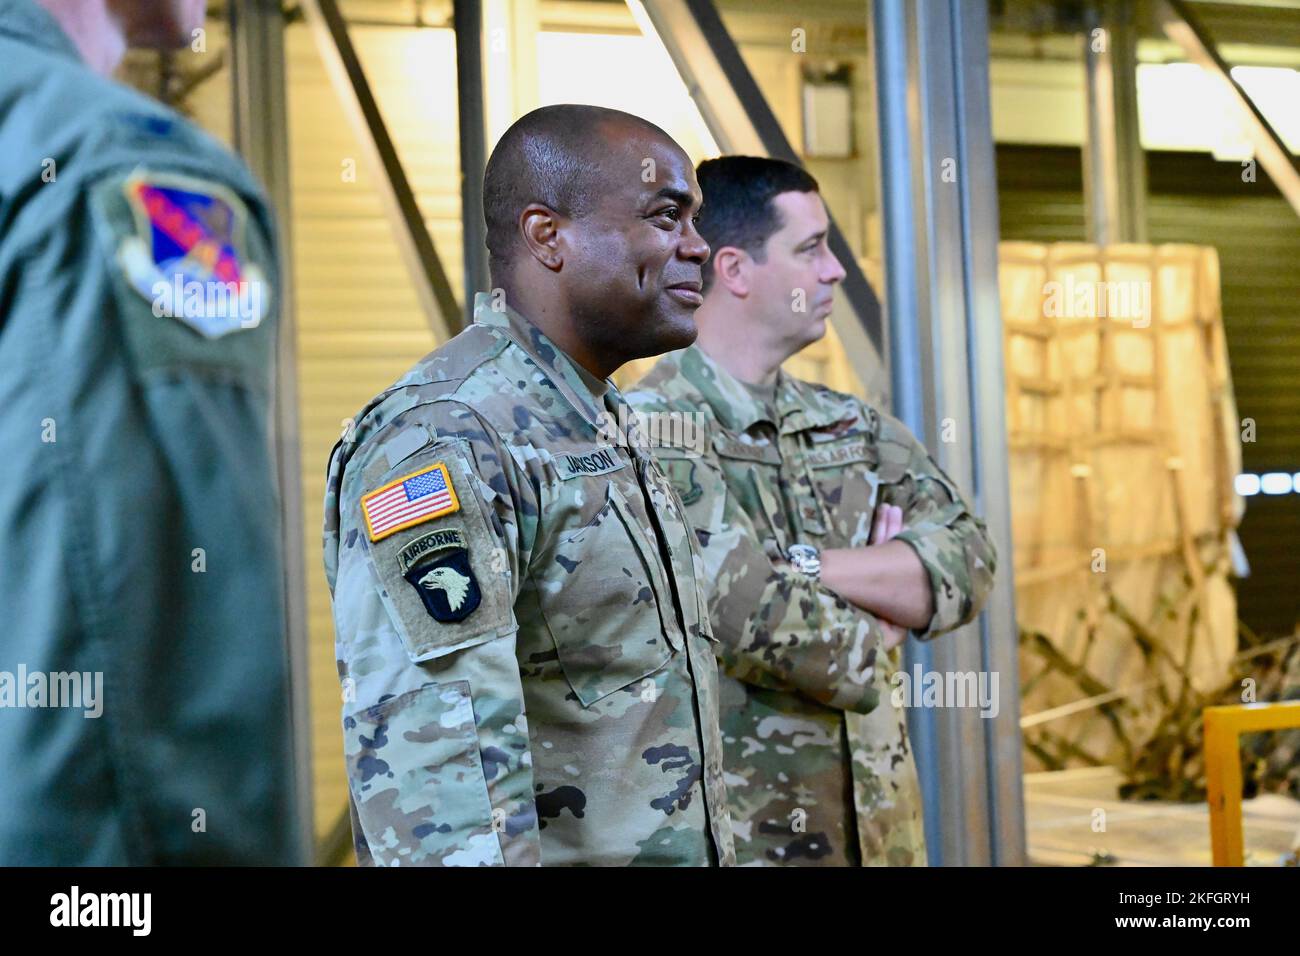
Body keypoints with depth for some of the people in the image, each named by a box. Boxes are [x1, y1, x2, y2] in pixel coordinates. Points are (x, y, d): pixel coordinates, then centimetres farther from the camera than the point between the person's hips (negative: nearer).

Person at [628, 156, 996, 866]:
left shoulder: (852, 426, 10)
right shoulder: (655, 431, -13)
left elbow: (967, 564, -3)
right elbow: (765, 627, -21)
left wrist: (811, 565, -18)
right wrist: (889, 596, -2)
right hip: (735, 837, -6)